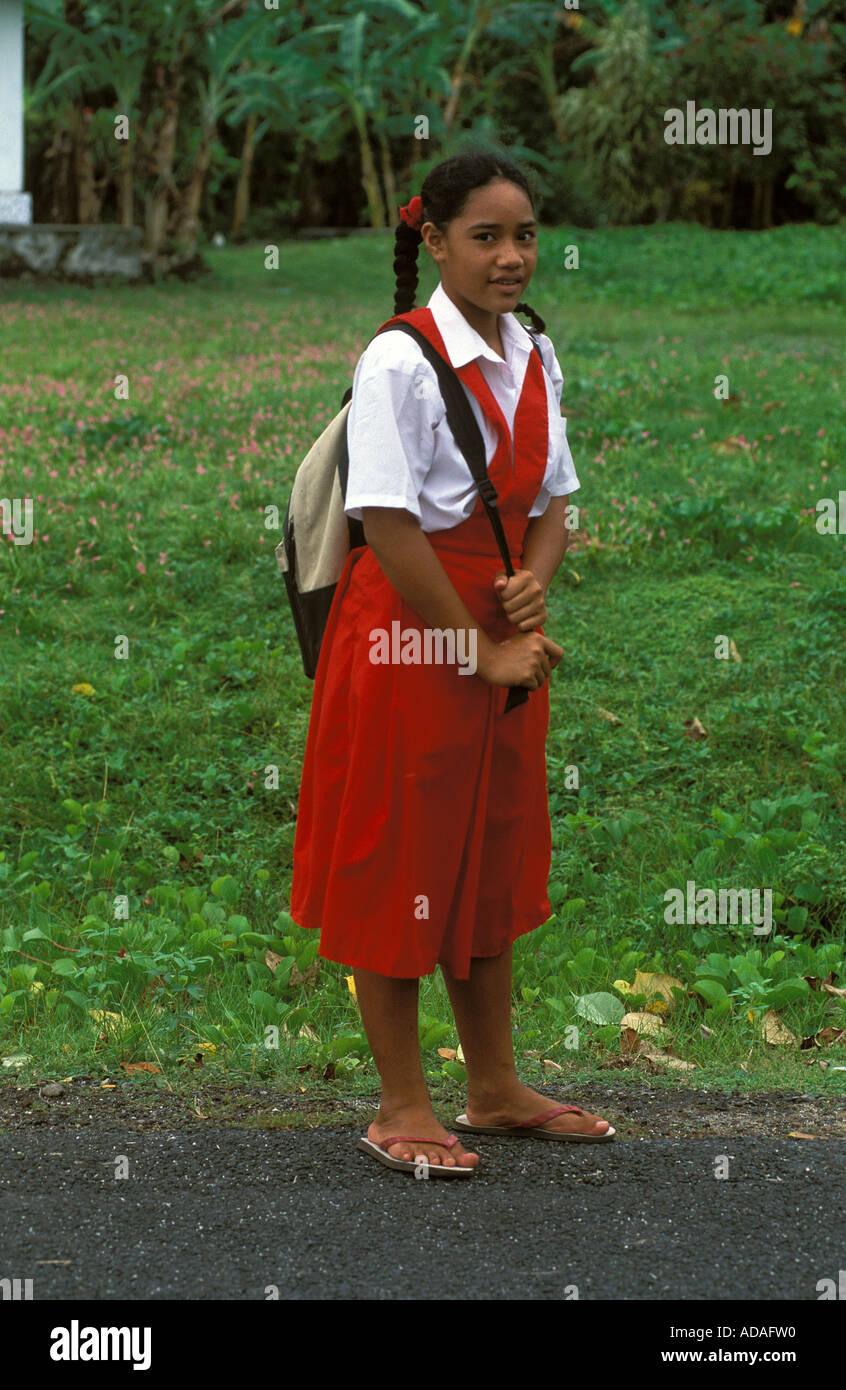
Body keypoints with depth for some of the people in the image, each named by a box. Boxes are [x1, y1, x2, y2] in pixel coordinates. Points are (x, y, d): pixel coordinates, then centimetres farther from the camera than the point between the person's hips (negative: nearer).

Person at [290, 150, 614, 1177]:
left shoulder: (534, 358, 7)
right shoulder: (400, 361, -16)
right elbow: (389, 528, -19)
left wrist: (534, 585, -8)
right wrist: (480, 649, -15)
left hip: (503, 642, 7)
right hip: (407, 638, -7)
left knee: (493, 858, 16)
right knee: (397, 864, 3)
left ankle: (495, 1089, 29)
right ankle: (401, 1108, 14)